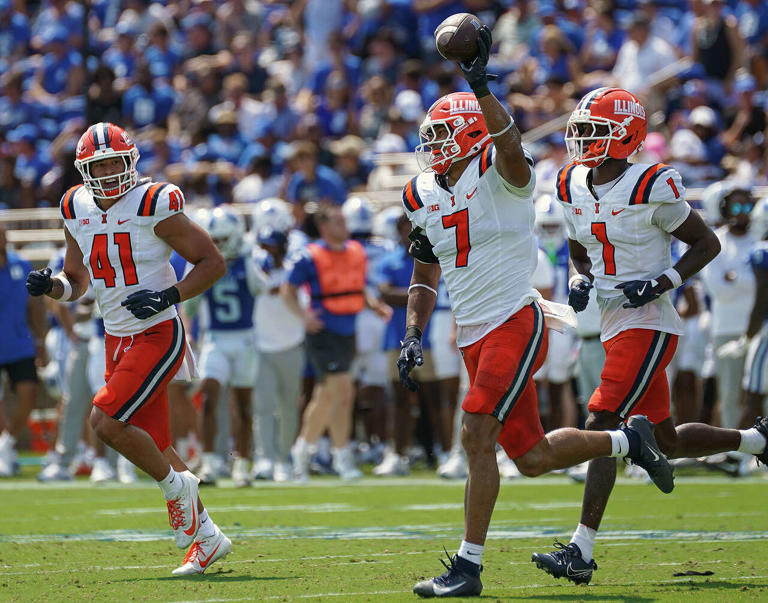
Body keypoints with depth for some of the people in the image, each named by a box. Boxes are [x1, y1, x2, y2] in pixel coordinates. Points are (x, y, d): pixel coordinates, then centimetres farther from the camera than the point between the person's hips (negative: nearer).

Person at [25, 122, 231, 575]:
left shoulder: (155, 205, -14)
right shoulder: (77, 210, 6)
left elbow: (213, 263, -9)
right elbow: (77, 282, 18)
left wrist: (167, 297, -21)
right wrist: (51, 286, -5)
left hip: (158, 335, -7)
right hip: (118, 341, 7)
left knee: (106, 421, -21)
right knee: (151, 443, 10)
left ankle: (176, 486, 3)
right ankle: (207, 537, 22)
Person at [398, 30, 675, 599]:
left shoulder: (499, 172, -7)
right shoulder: (424, 196, 12)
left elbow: (509, 141, -33)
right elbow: (425, 278, 22)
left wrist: (479, 84, -44)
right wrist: (413, 336, 10)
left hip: (515, 323, -8)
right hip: (474, 337, 8)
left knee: (477, 437, -18)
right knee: (533, 458, 9)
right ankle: (628, 440, 35)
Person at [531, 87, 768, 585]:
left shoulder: (651, 188, -14)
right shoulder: (573, 188, 7)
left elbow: (707, 243, -6)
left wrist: (660, 283, -17)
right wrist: (580, 281, 0)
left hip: (649, 325, -8)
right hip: (615, 325, 8)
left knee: (601, 426, -16)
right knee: (667, 441, 15)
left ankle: (581, 551, -17)